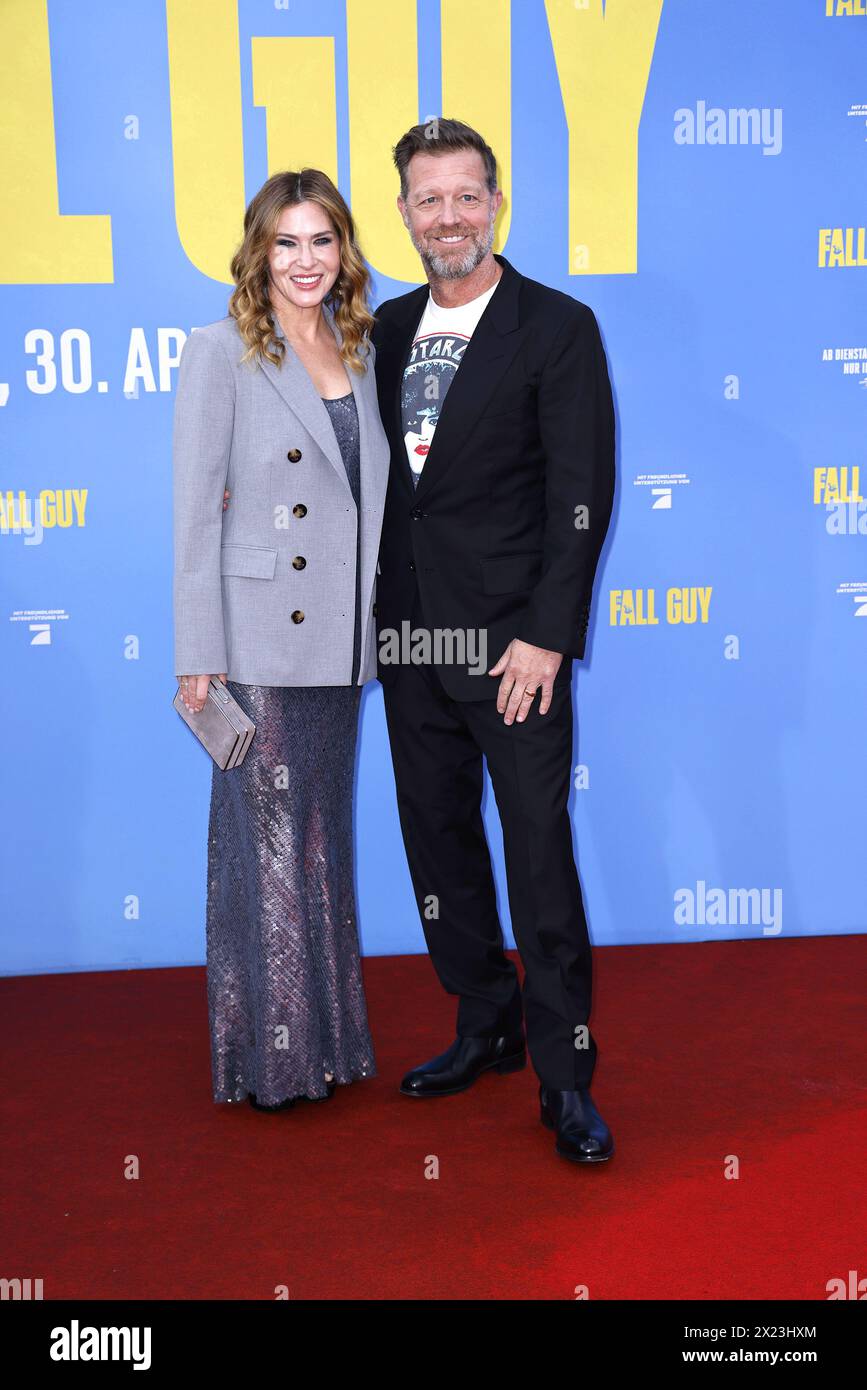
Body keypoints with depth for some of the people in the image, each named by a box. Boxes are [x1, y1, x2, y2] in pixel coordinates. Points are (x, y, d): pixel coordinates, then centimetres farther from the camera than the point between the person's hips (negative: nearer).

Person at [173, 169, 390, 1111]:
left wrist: (375, 626, 9)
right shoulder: (221, 353, -5)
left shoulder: (359, 351, 11)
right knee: (266, 843, 1)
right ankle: (270, 1056, 16)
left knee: (324, 836, 14)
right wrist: (199, 659, -12)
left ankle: (329, 1040, 28)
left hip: (339, 639, 6)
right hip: (260, 640, -6)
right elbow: (195, 513, -9)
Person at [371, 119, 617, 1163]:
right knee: (439, 840, 13)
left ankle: (565, 1075, 10)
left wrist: (547, 635, -16)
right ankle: (486, 1026, 31)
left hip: (510, 640, -6)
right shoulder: (388, 330, 13)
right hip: (409, 637, 6)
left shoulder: (558, 328, -4)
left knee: (539, 852, -3)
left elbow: (581, 495, -10)